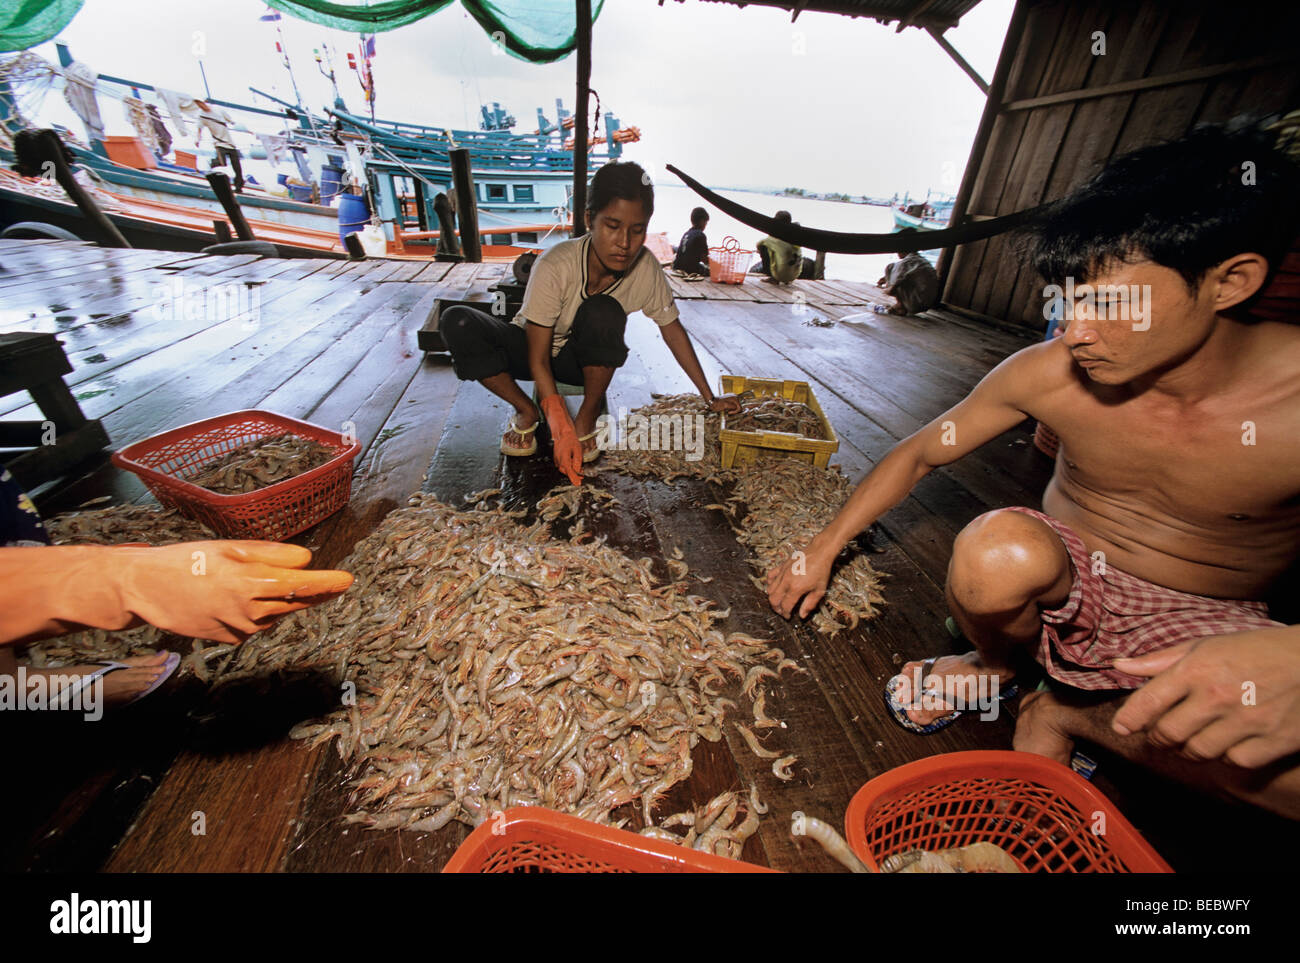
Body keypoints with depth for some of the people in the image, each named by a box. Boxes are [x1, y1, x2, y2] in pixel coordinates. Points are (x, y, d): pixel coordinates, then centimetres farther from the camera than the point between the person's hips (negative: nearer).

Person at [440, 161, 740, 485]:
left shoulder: (646, 268, -21)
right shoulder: (555, 267, -30)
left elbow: (672, 329, -7)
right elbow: (538, 360, -28)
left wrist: (709, 398, -6)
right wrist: (562, 431, -38)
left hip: (585, 360, 1)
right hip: (534, 350, -1)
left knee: (605, 312, -34)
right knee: (458, 324, -29)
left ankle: (588, 417, -11)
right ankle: (527, 413, -7)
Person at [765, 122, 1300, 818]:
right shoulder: (1047, 373, -16)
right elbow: (919, 454, -8)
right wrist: (824, 549, -9)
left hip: (1204, 628, 0)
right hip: (1067, 579, 1)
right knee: (995, 546, -35)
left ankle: (1066, 714, -2)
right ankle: (997, 664, 0)